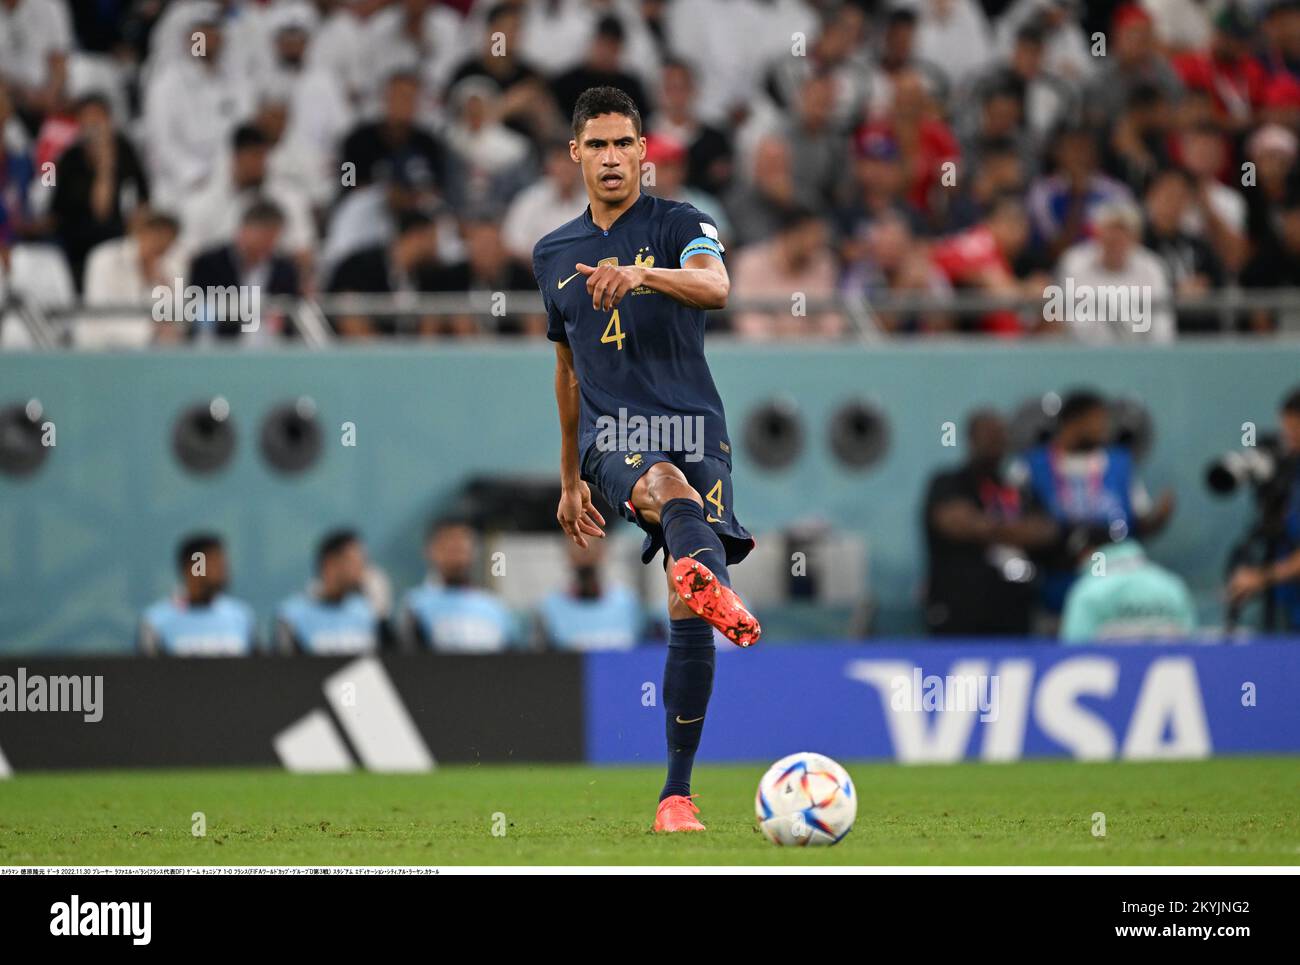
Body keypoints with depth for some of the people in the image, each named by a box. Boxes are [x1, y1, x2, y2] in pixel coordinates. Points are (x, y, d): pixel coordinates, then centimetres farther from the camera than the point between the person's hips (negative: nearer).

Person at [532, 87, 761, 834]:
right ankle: (712, 579, -73)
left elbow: (715, 287, -19)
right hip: (613, 435, 1)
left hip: (694, 424, -1)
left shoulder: (680, 226, 5)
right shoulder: (554, 255, 19)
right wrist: (570, 480, 31)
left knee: (688, 619, -8)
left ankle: (678, 792, 2)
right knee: (667, 482, -37)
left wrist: (642, 274, -38)